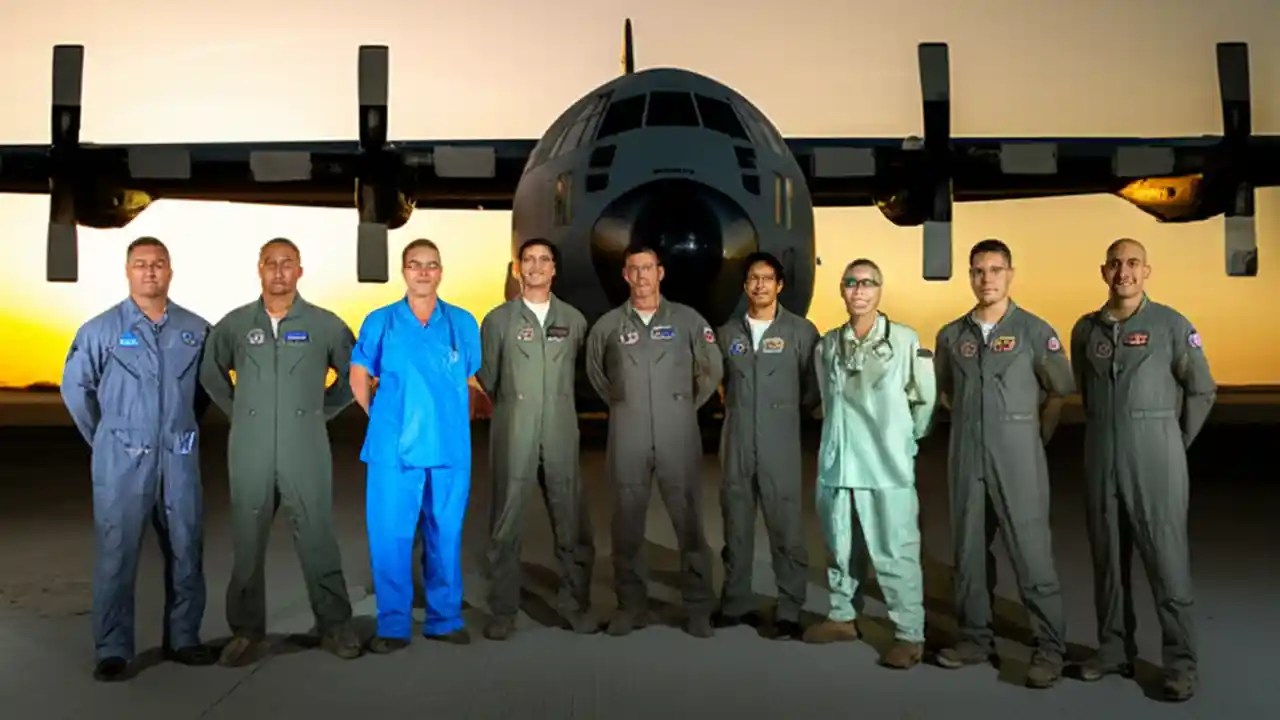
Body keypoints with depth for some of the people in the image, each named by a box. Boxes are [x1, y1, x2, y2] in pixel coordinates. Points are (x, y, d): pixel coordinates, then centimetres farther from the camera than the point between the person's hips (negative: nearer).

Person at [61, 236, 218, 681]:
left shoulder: (195, 329, 4)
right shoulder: (101, 329, -2)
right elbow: (75, 388, 6)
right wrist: (104, 440, 8)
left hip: (180, 458, 3)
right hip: (122, 460, -2)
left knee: (186, 550, 7)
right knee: (116, 554, 0)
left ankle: (183, 638, 19)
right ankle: (112, 650, 10)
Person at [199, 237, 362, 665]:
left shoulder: (325, 324, 0)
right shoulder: (234, 324, 5)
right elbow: (211, 372, 19)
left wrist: (326, 409, 6)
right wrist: (238, 412, 12)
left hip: (306, 453, -1)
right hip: (249, 454, 2)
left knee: (318, 539, 3)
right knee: (247, 543, 8)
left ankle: (335, 626, 15)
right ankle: (247, 631, 20)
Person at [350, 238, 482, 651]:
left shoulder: (463, 323, 6)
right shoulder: (380, 322, 3)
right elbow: (359, 375, 11)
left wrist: (455, 421, 10)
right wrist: (381, 417, 5)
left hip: (449, 447, 1)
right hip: (395, 447, -1)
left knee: (445, 535, 9)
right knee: (390, 536, 1)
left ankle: (445, 619, 22)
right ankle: (393, 625, 14)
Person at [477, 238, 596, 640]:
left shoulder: (574, 319, 8)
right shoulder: (498, 319, 3)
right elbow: (486, 376, 9)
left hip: (561, 436, 2)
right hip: (513, 437, -1)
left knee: (572, 524, 6)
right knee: (506, 524, 4)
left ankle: (575, 605, 19)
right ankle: (503, 611, 14)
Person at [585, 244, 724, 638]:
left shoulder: (687, 319, 2)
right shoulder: (607, 325, 5)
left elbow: (713, 369, 10)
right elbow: (595, 371, 20)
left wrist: (687, 406, 11)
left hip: (678, 437, -1)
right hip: (627, 438, 1)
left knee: (689, 522, 2)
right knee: (627, 524, 7)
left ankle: (698, 608, 12)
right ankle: (631, 605, 19)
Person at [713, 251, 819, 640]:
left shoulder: (800, 330, -1)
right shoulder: (727, 332, 8)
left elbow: (814, 385, 4)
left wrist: (788, 413, 5)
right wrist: (735, 407, 11)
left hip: (779, 445, -3)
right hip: (735, 443, 3)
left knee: (786, 529, -1)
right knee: (736, 527, 11)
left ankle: (789, 612, 9)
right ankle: (736, 603, 23)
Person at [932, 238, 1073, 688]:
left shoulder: (1034, 331, -4)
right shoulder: (951, 335, 6)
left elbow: (1060, 391, 5)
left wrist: (1035, 436, 7)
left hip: (1016, 458, -4)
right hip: (966, 457, 4)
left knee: (1031, 554, -1)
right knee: (969, 550, 11)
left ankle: (1050, 649, 11)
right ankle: (975, 638, 23)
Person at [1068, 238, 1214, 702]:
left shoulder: (1170, 324, -3)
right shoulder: (1085, 329, 7)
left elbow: (1202, 390, 3)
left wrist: (1174, 444, 6)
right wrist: (1105, 434, 14)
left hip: (1154, 457, -3)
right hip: (1100, 456, 4)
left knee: (1166, 559, -1)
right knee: (1108, 557, 9)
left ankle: (1180, 662, 9)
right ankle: (1114, 648, 20)